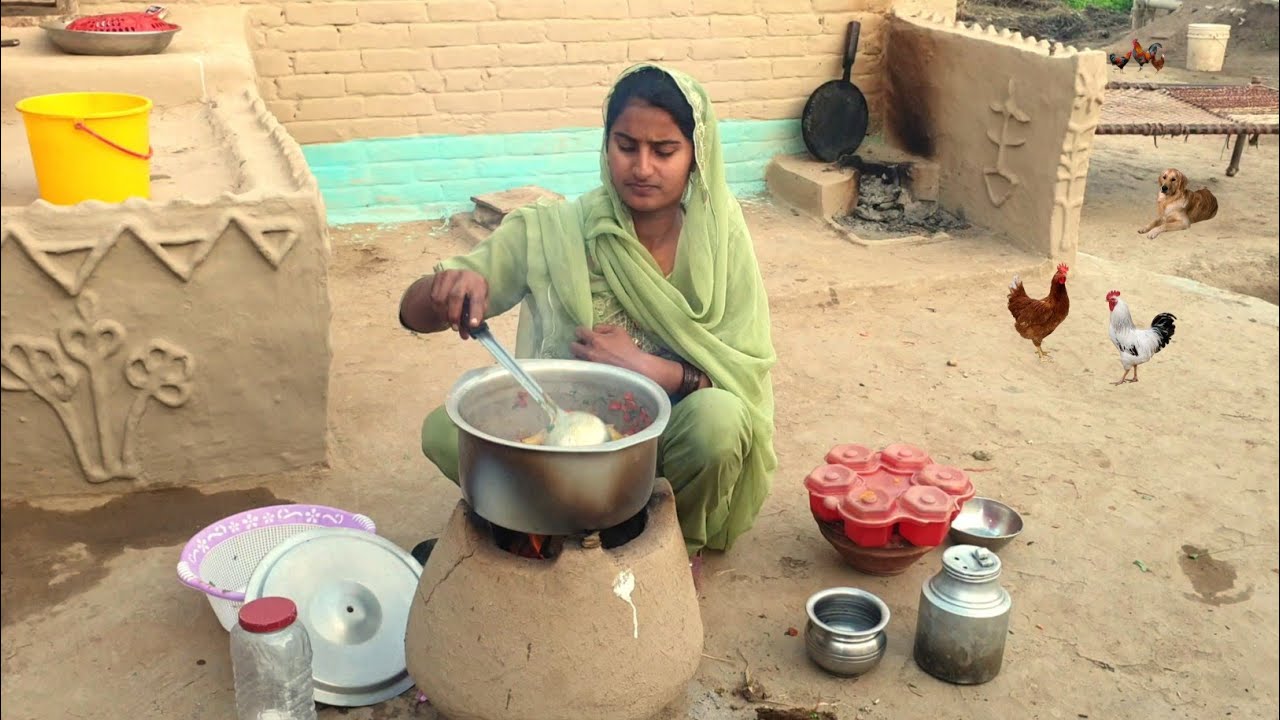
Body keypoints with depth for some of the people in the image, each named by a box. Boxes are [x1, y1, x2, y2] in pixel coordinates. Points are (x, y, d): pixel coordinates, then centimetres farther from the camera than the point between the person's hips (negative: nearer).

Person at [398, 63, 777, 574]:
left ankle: (679, 542, 0)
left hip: (673, 445, 0)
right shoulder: (548, 231, -11)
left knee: (719, 417, -33)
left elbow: (751, 373, -11)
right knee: (444, 430, -24)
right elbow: (414, 314, -8)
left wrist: (647, 369, -26)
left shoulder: (719, 235, -10)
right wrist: (449, 287, -32)